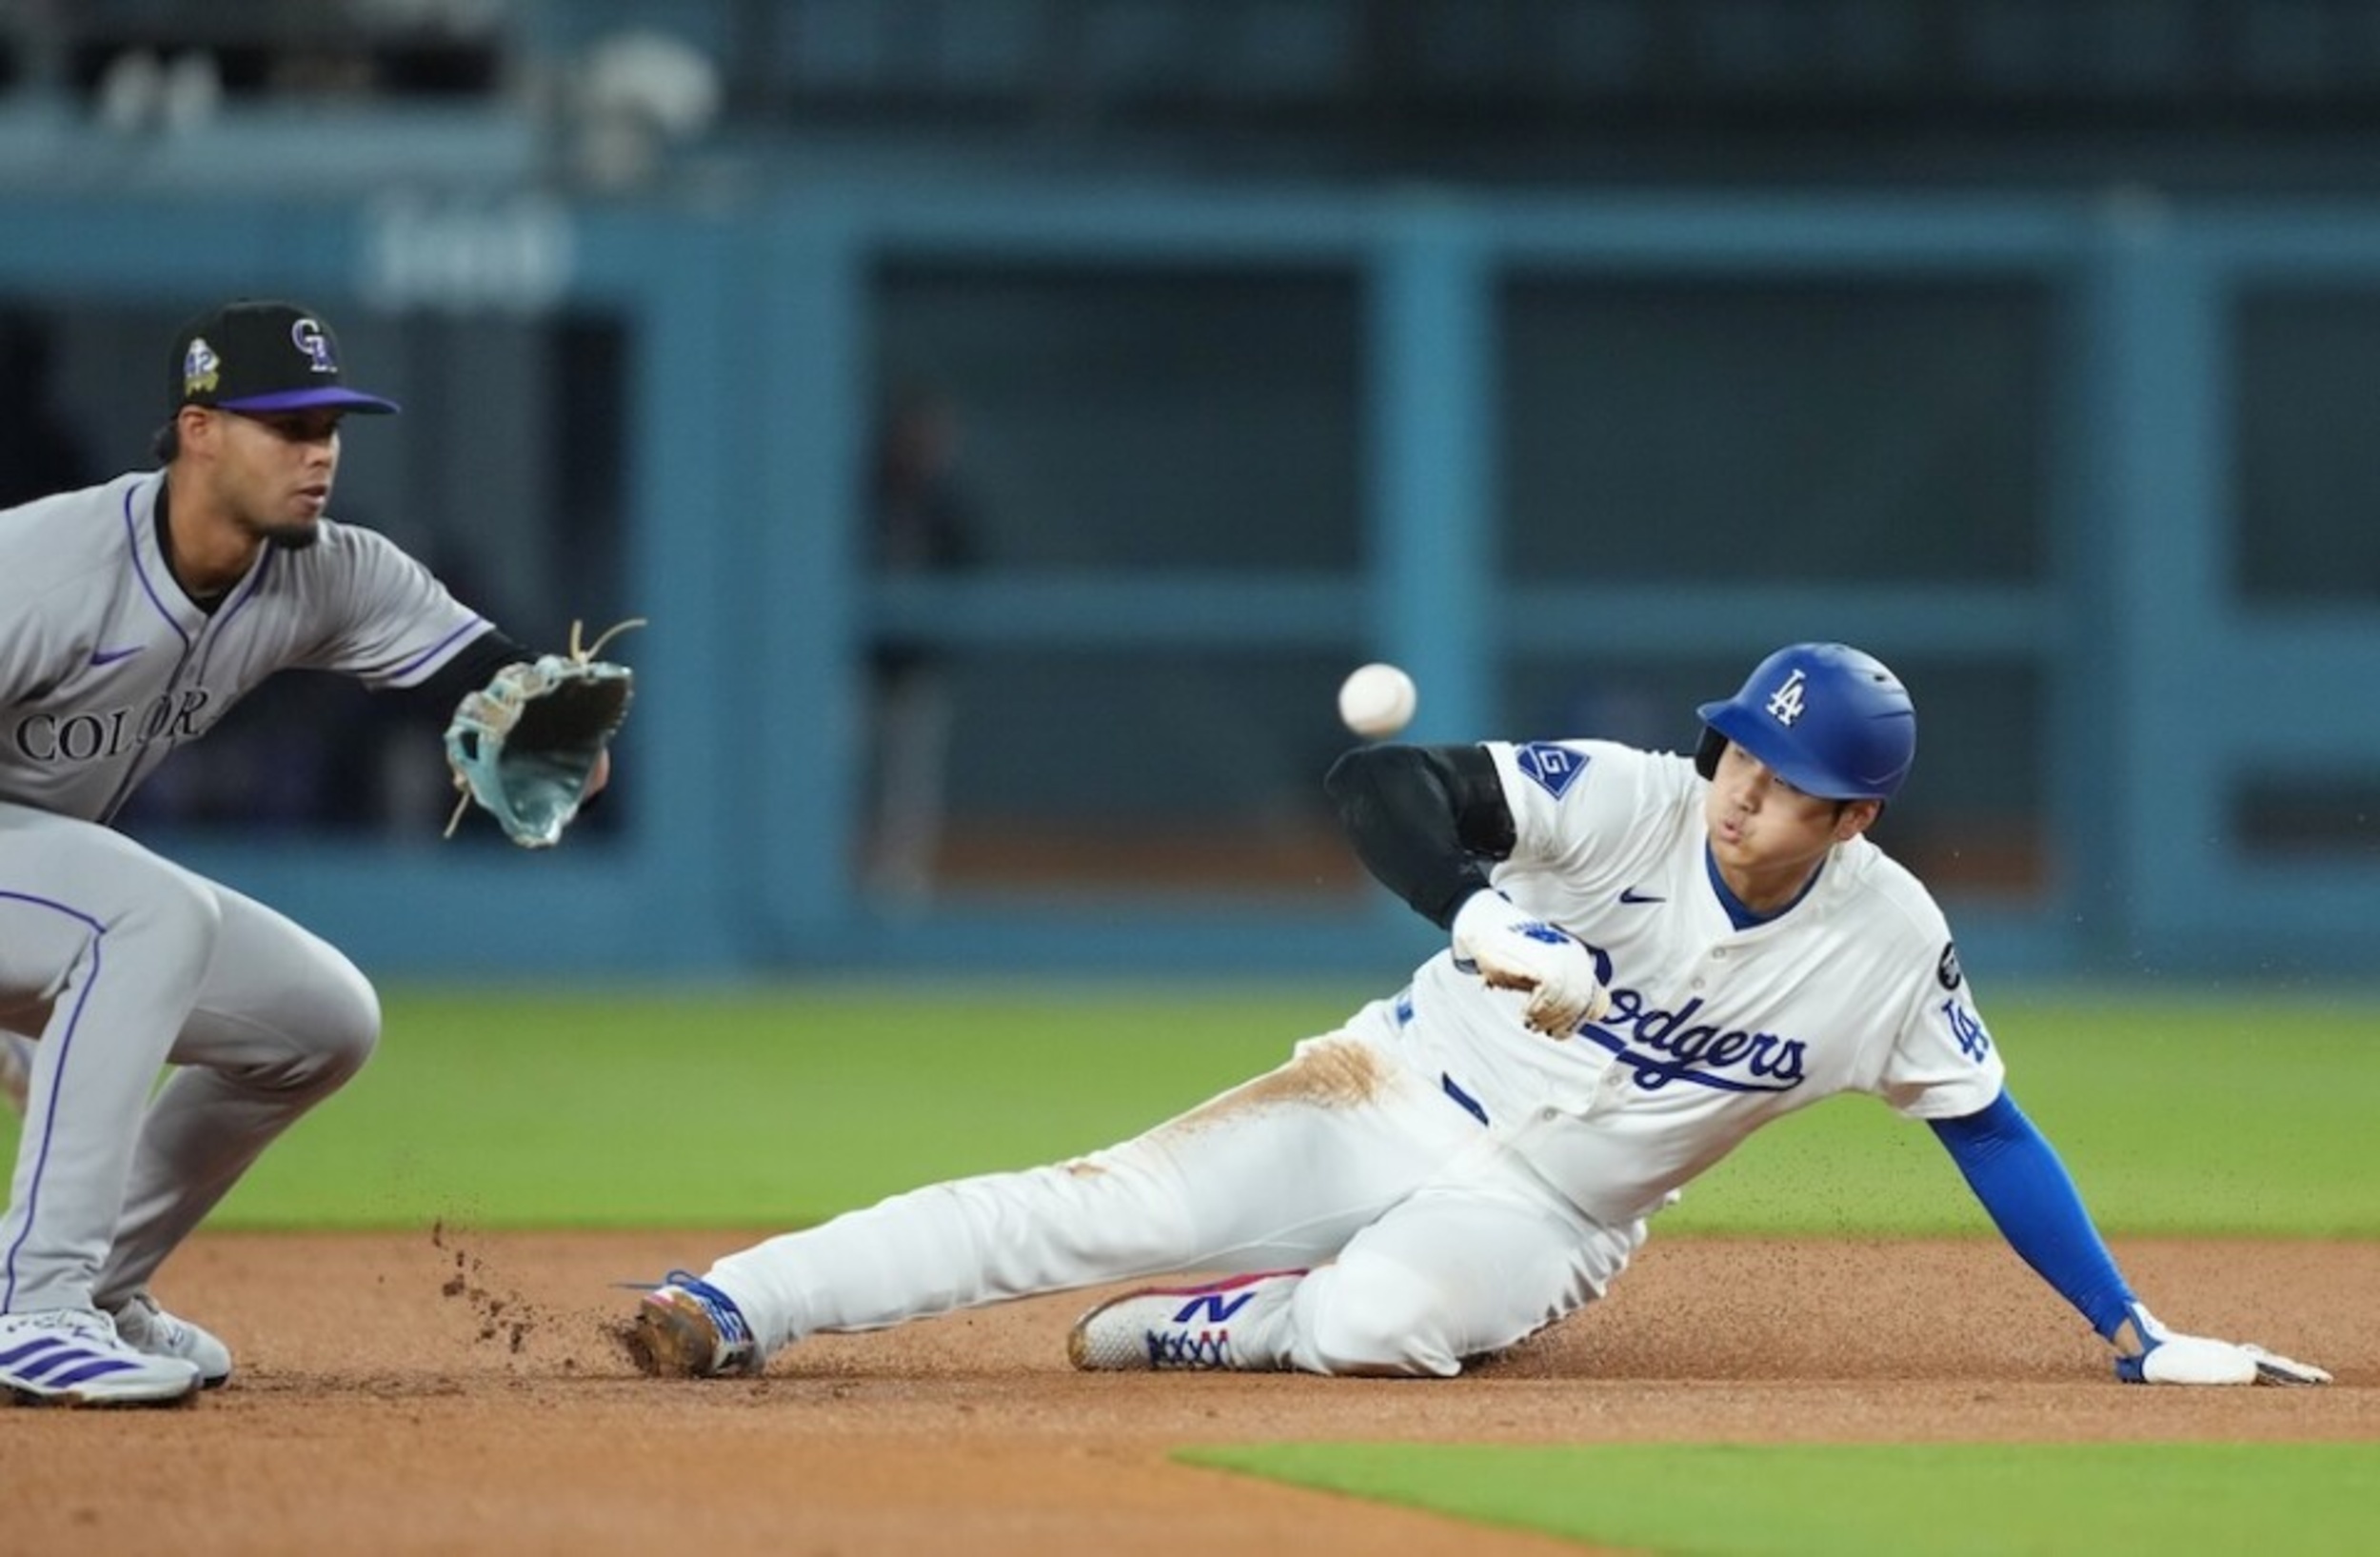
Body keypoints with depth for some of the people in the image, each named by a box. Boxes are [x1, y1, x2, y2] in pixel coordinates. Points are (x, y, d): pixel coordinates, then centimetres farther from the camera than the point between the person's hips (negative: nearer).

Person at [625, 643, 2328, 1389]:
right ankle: (732, 1310, -21)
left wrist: (2137, 1334, -3)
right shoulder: (1628, 802, -16)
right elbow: (1379, 781, -23)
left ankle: (1188, 1336, -6)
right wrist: (1486, 922, -41)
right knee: (1102, 1205, -20)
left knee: (1381, 1314, -36)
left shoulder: (1892, 945, -9)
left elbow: (1992, 1134, -1)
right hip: (1407, 1095, 0)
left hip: (1542, 1220, 0)